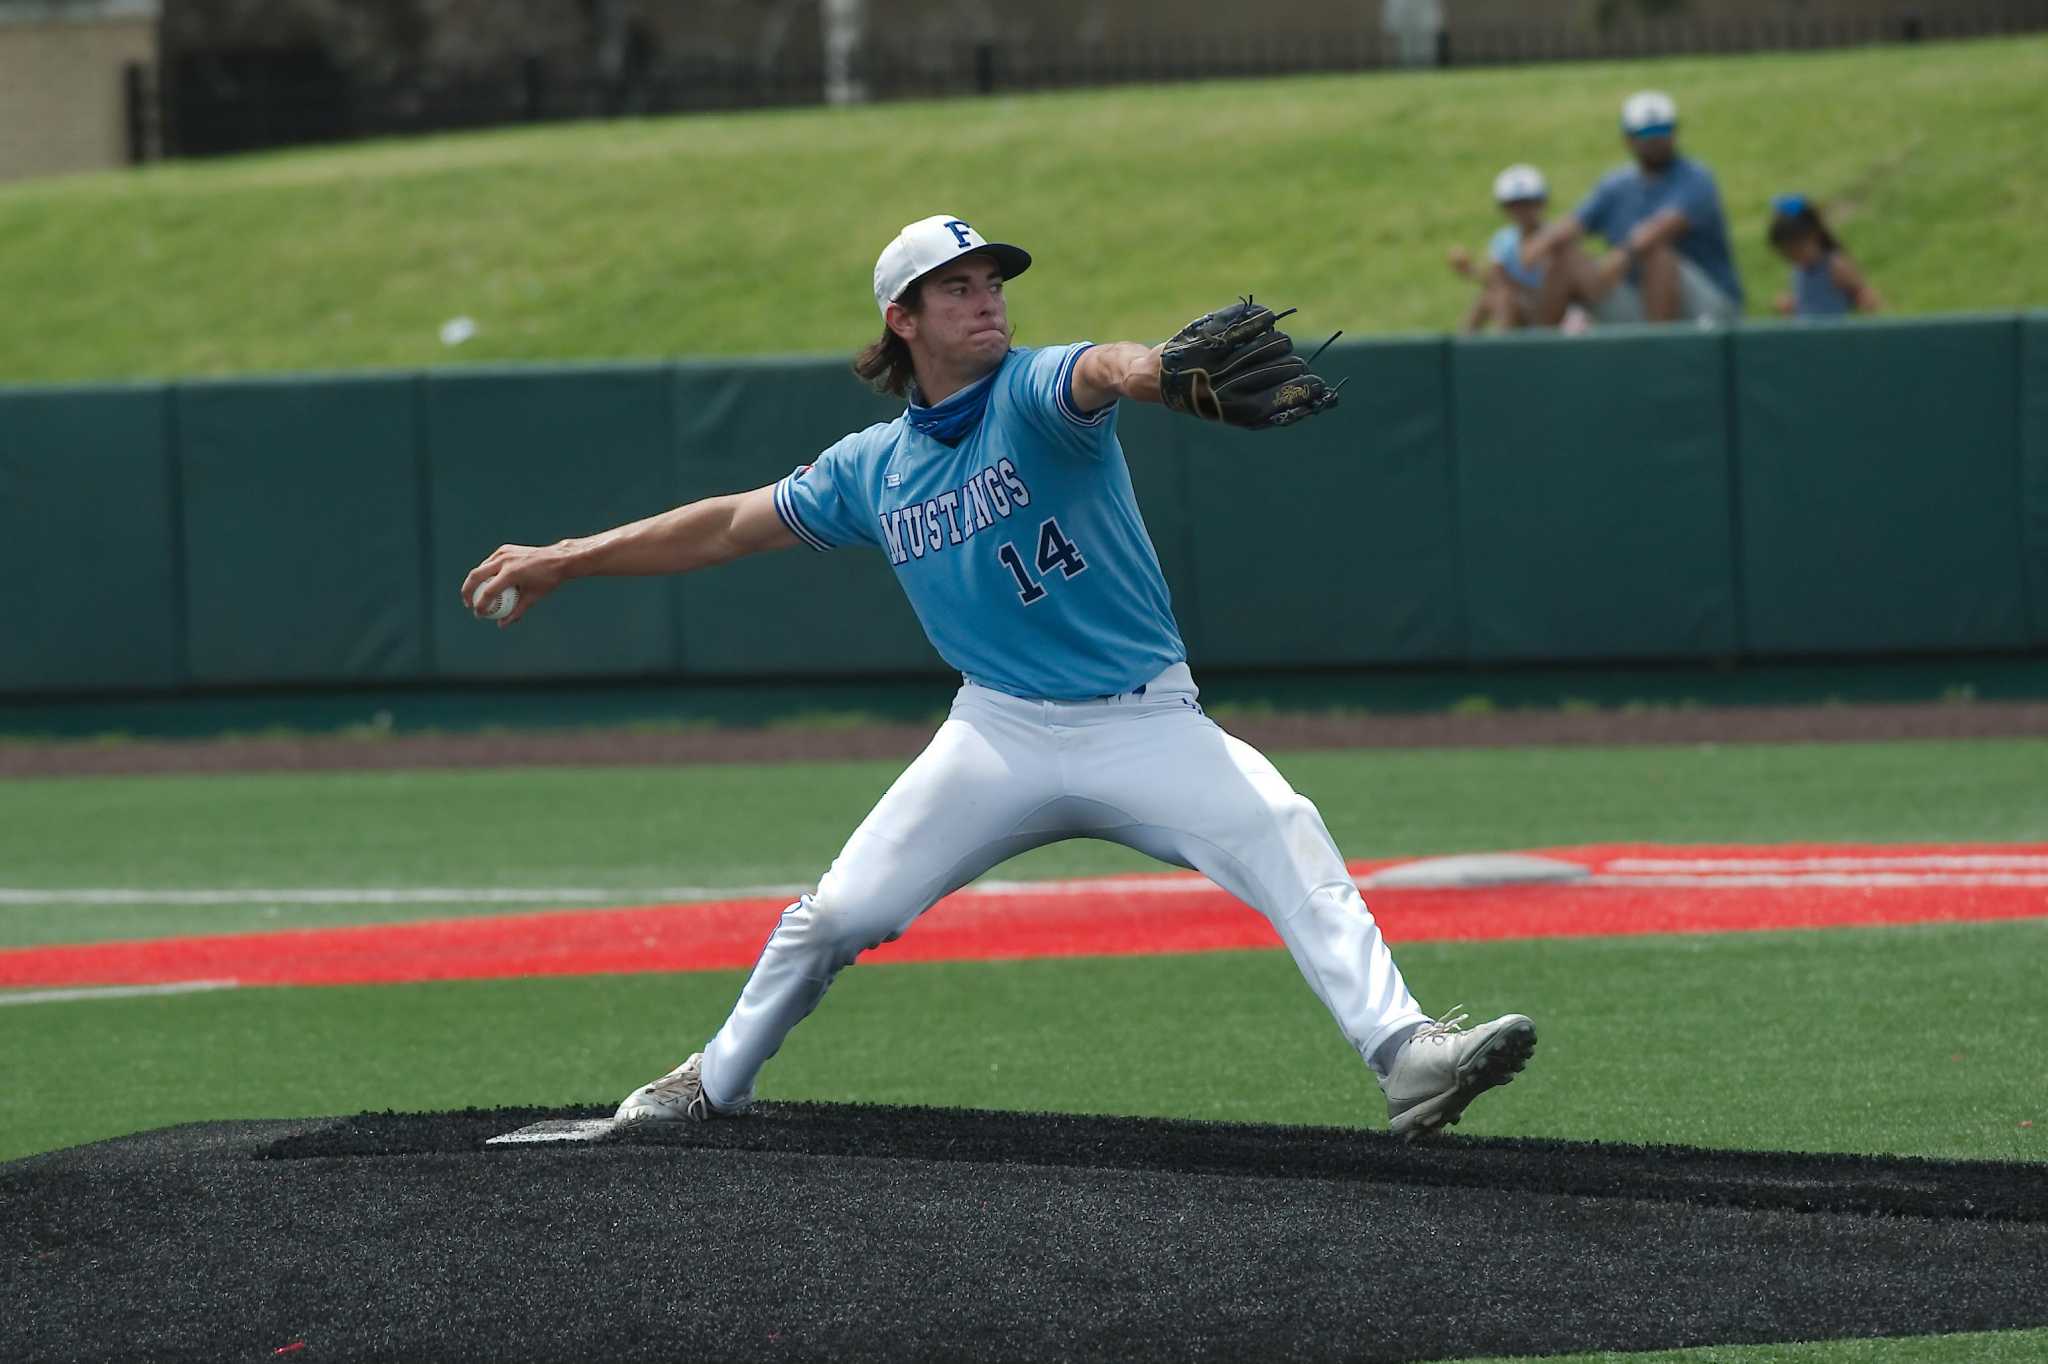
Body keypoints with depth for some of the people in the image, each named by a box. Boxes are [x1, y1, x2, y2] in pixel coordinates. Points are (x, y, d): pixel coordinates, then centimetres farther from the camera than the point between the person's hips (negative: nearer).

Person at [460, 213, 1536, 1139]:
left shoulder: (1034, 392, -9)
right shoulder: (873, 470, 6)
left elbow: (1104, 371, -35)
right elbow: (734, 523, 17)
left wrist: (1164, 370, -60)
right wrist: (563, 561, 17)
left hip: (1144, 726, -3)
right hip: (1001, 735, 3)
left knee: (1288, 843, -27)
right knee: (837, 915, 3)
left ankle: (1404, 1054, -35)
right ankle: (713, 1085, 27)